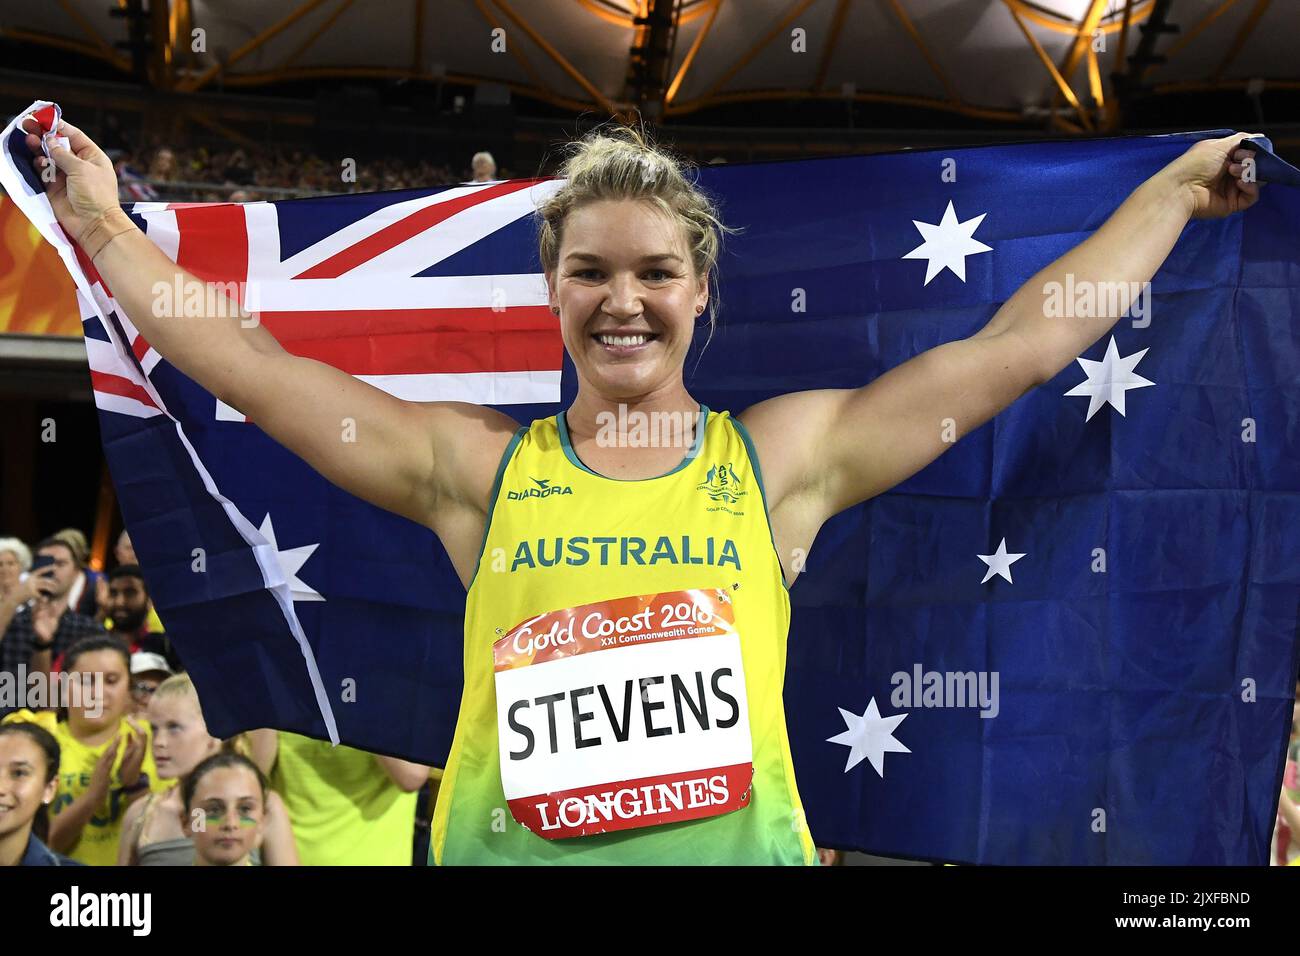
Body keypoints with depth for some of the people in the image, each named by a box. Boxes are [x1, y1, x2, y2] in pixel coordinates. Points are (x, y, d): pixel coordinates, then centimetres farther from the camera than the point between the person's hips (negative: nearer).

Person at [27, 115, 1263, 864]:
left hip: (734, 844, 0)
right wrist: (104, 230, 10)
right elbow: (253, 366, 8)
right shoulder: (478, 465, 5)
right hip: (504, 845, 0)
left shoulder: (782, 454, 5)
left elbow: (1021, 343, 9)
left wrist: (1174, 189, 14)